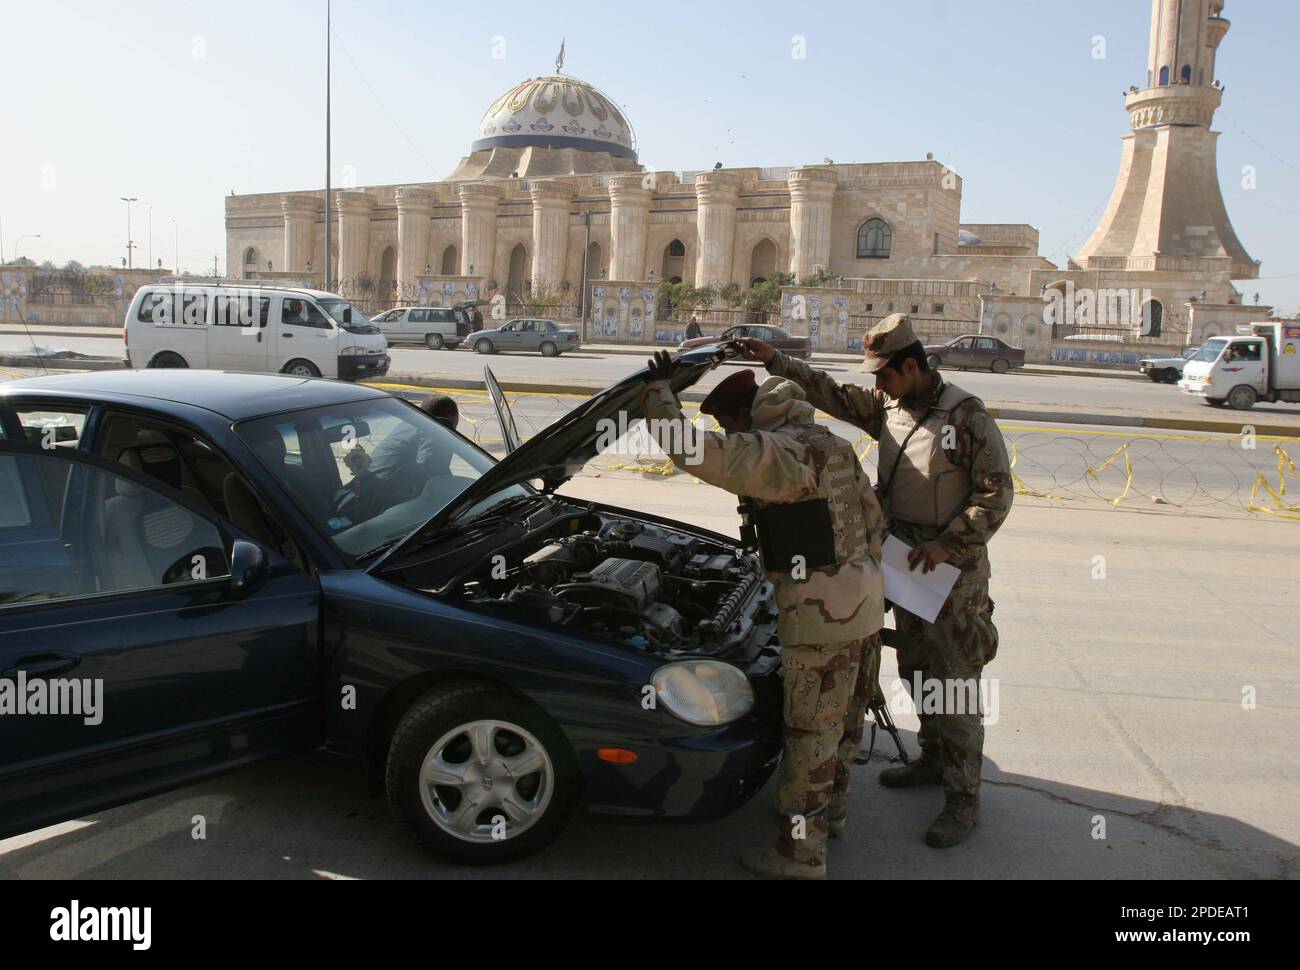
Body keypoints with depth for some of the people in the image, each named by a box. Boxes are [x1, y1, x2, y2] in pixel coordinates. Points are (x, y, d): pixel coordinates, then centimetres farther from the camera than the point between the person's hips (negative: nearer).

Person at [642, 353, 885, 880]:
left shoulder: (774, 452, -17)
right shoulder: (833, 445, 13)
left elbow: (689, 448, -25)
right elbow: (874, 519, 17)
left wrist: (658, 389, -10)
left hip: (821, 615, -10)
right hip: (865, 602, 10)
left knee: (811, 732, 3)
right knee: (844, 719, 24)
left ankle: (800, 853, 16)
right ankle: (832, 808, 43)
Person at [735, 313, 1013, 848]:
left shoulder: (966, 415, -17)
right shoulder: (887, 407, 4)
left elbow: (996, 492, -16)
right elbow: (832, 393, 10)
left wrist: (947, 544, -22)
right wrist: (775, 360, 2)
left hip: (953, 569, -7)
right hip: (907, 562, 8)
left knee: (955, 682, -1)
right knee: (915, 669, 18)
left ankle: (963, 798, 10)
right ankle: (933, 759, 37)